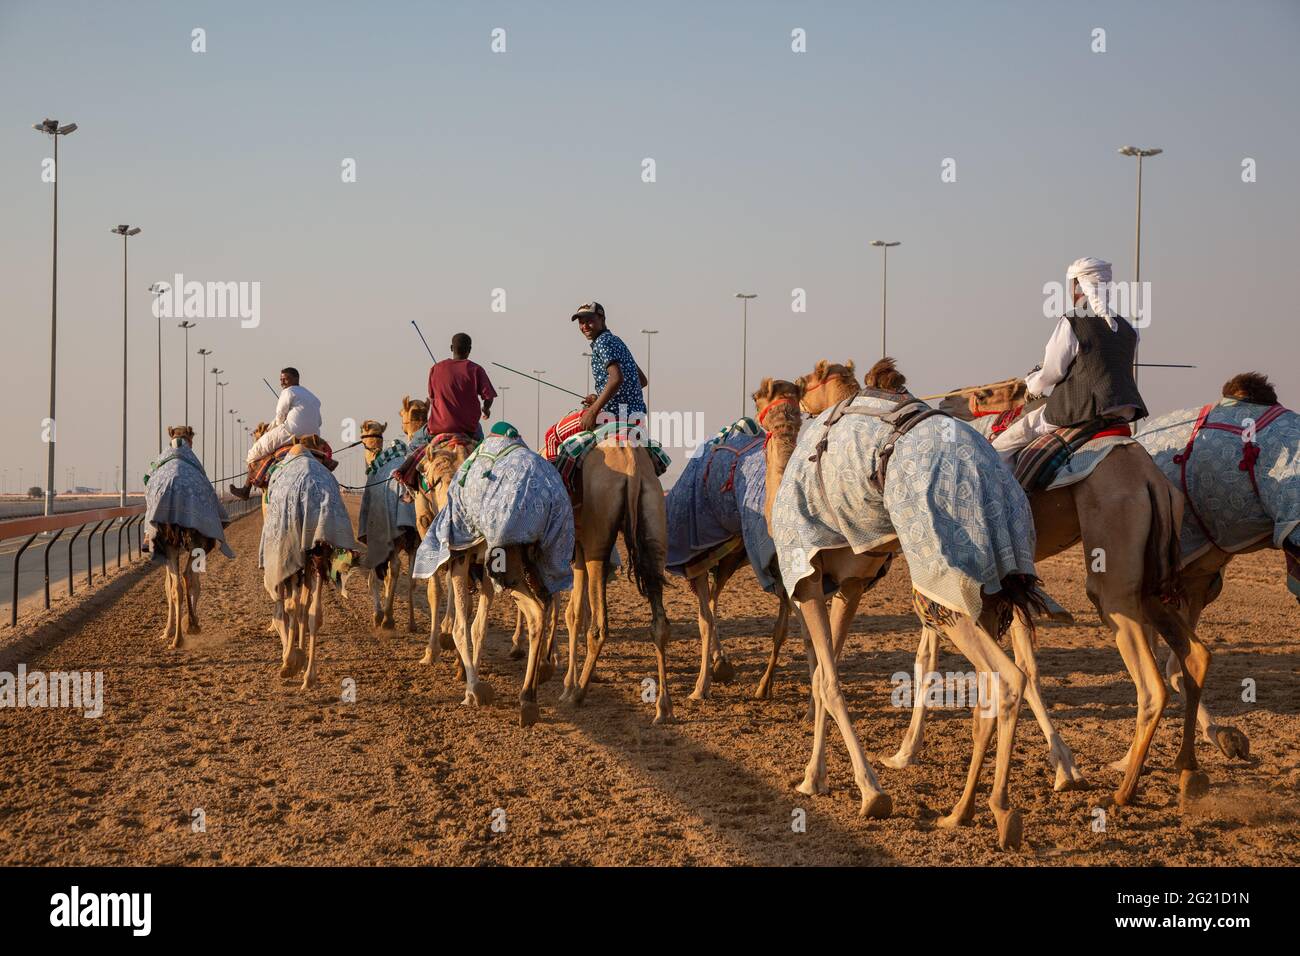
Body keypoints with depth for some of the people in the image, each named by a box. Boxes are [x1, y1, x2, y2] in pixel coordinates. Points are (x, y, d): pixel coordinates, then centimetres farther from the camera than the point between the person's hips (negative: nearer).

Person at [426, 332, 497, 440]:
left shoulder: (436, 369, 3)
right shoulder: (475, 369, -4)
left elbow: (432, 399, 10)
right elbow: (488, 397, -5)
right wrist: (485, 409, 18)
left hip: (439, 428, 1)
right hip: (468, 428, -1)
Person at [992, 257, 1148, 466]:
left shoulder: (1070, 324, -10)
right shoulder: (1128, 329, 10)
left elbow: (1050, 375, -6)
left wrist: (1032, 385, 16)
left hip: (1081, 411, -7)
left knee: (1001, 448, 6)